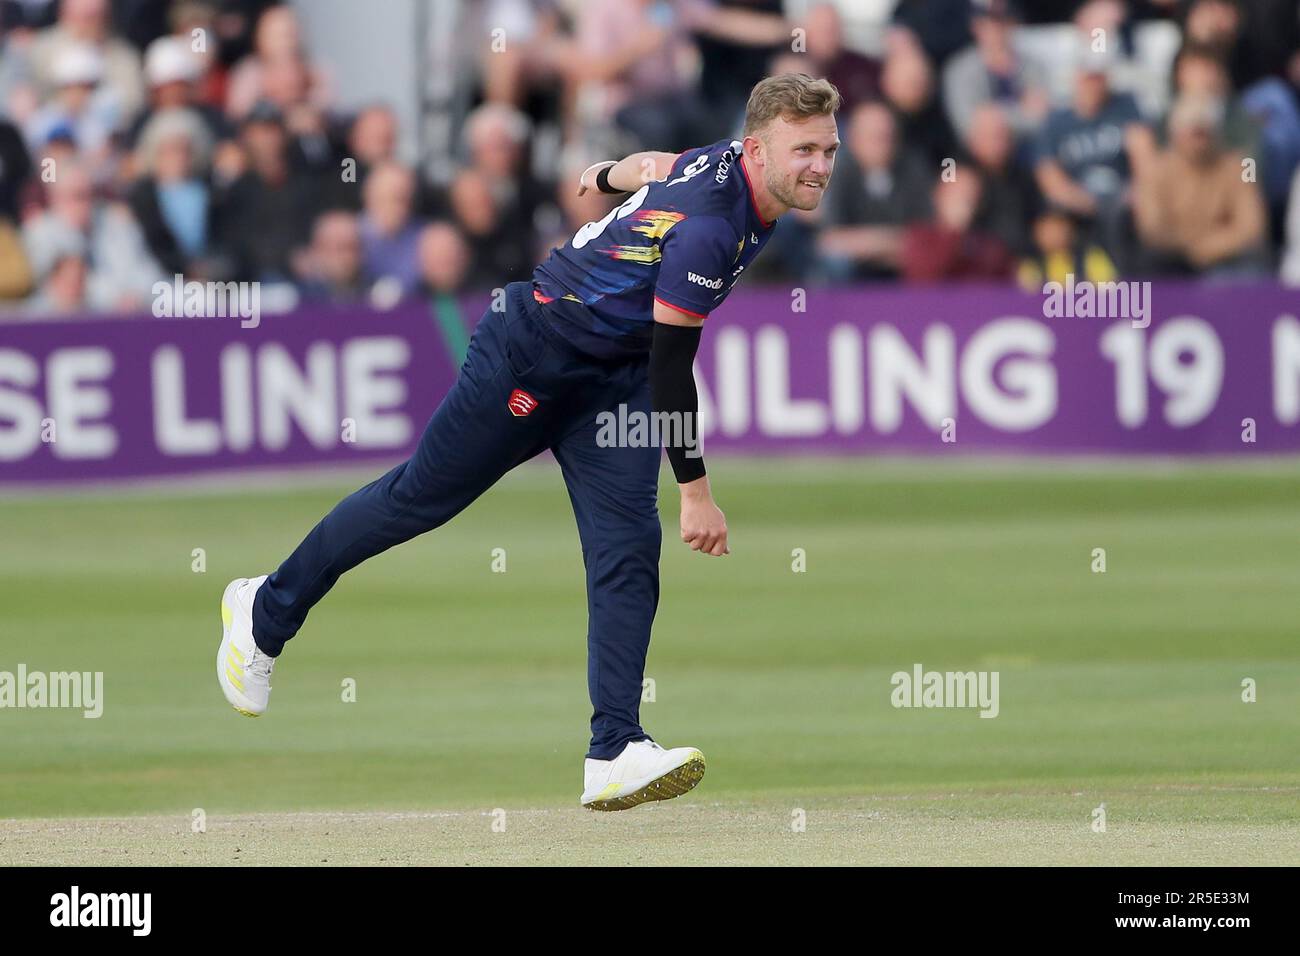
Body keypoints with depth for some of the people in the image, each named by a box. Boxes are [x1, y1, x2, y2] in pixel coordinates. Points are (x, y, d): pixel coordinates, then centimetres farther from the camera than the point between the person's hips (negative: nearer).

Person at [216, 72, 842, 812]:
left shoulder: (727, 163, -6)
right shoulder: (706, 228, -33)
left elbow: (660, 163, 17)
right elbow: (671, 368, -28)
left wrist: (610, 175, 40)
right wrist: (697, 490, -22)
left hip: (614, 377, 8)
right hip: (532, 355, -8)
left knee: (630, 546, -7)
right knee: (421, 497, 7)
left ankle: (615, 754, -13)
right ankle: (264, 612, 27)